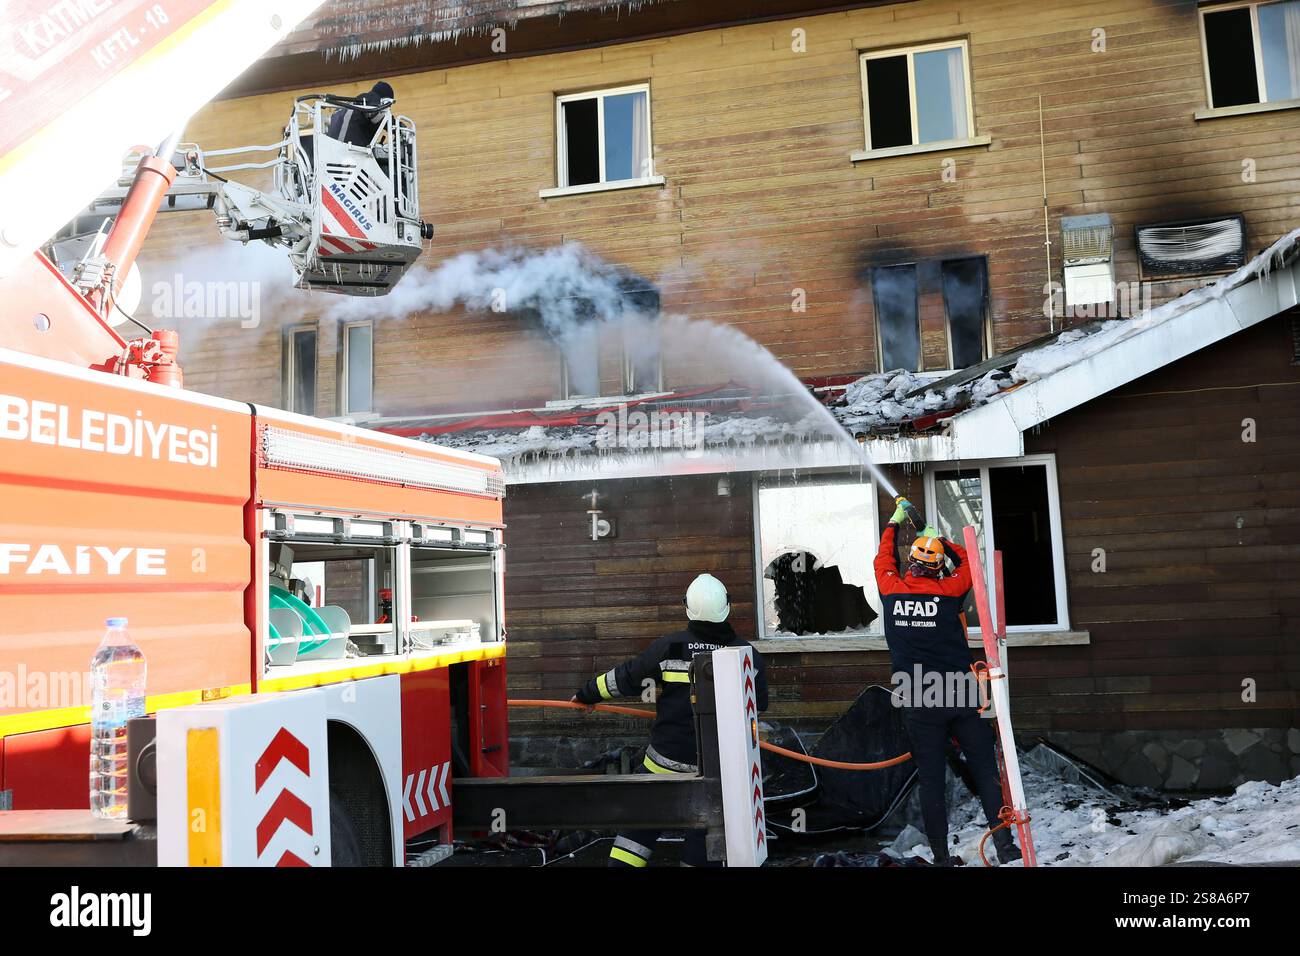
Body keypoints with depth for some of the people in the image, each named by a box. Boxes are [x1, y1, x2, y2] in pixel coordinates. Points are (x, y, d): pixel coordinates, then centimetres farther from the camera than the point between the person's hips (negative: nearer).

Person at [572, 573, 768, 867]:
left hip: (667, 755, -1)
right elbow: (759, 703, 8)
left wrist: (587, 694, 15)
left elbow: (625, 678, 0)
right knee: (705, 831, 12)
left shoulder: (669, 646, -11)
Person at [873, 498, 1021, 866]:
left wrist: (894, 523, 32)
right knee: (985, 769, 8)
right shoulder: (948, 591, -6)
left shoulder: (891, 590, -2)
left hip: (918, 704, 1)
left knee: (931, 780, 7)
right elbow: (967, 562, 14)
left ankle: (941, 856, 11)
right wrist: (940, 539, 27)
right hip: (959, 697, -1)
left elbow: (884, 560, 19)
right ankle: (1005, 845, 8)